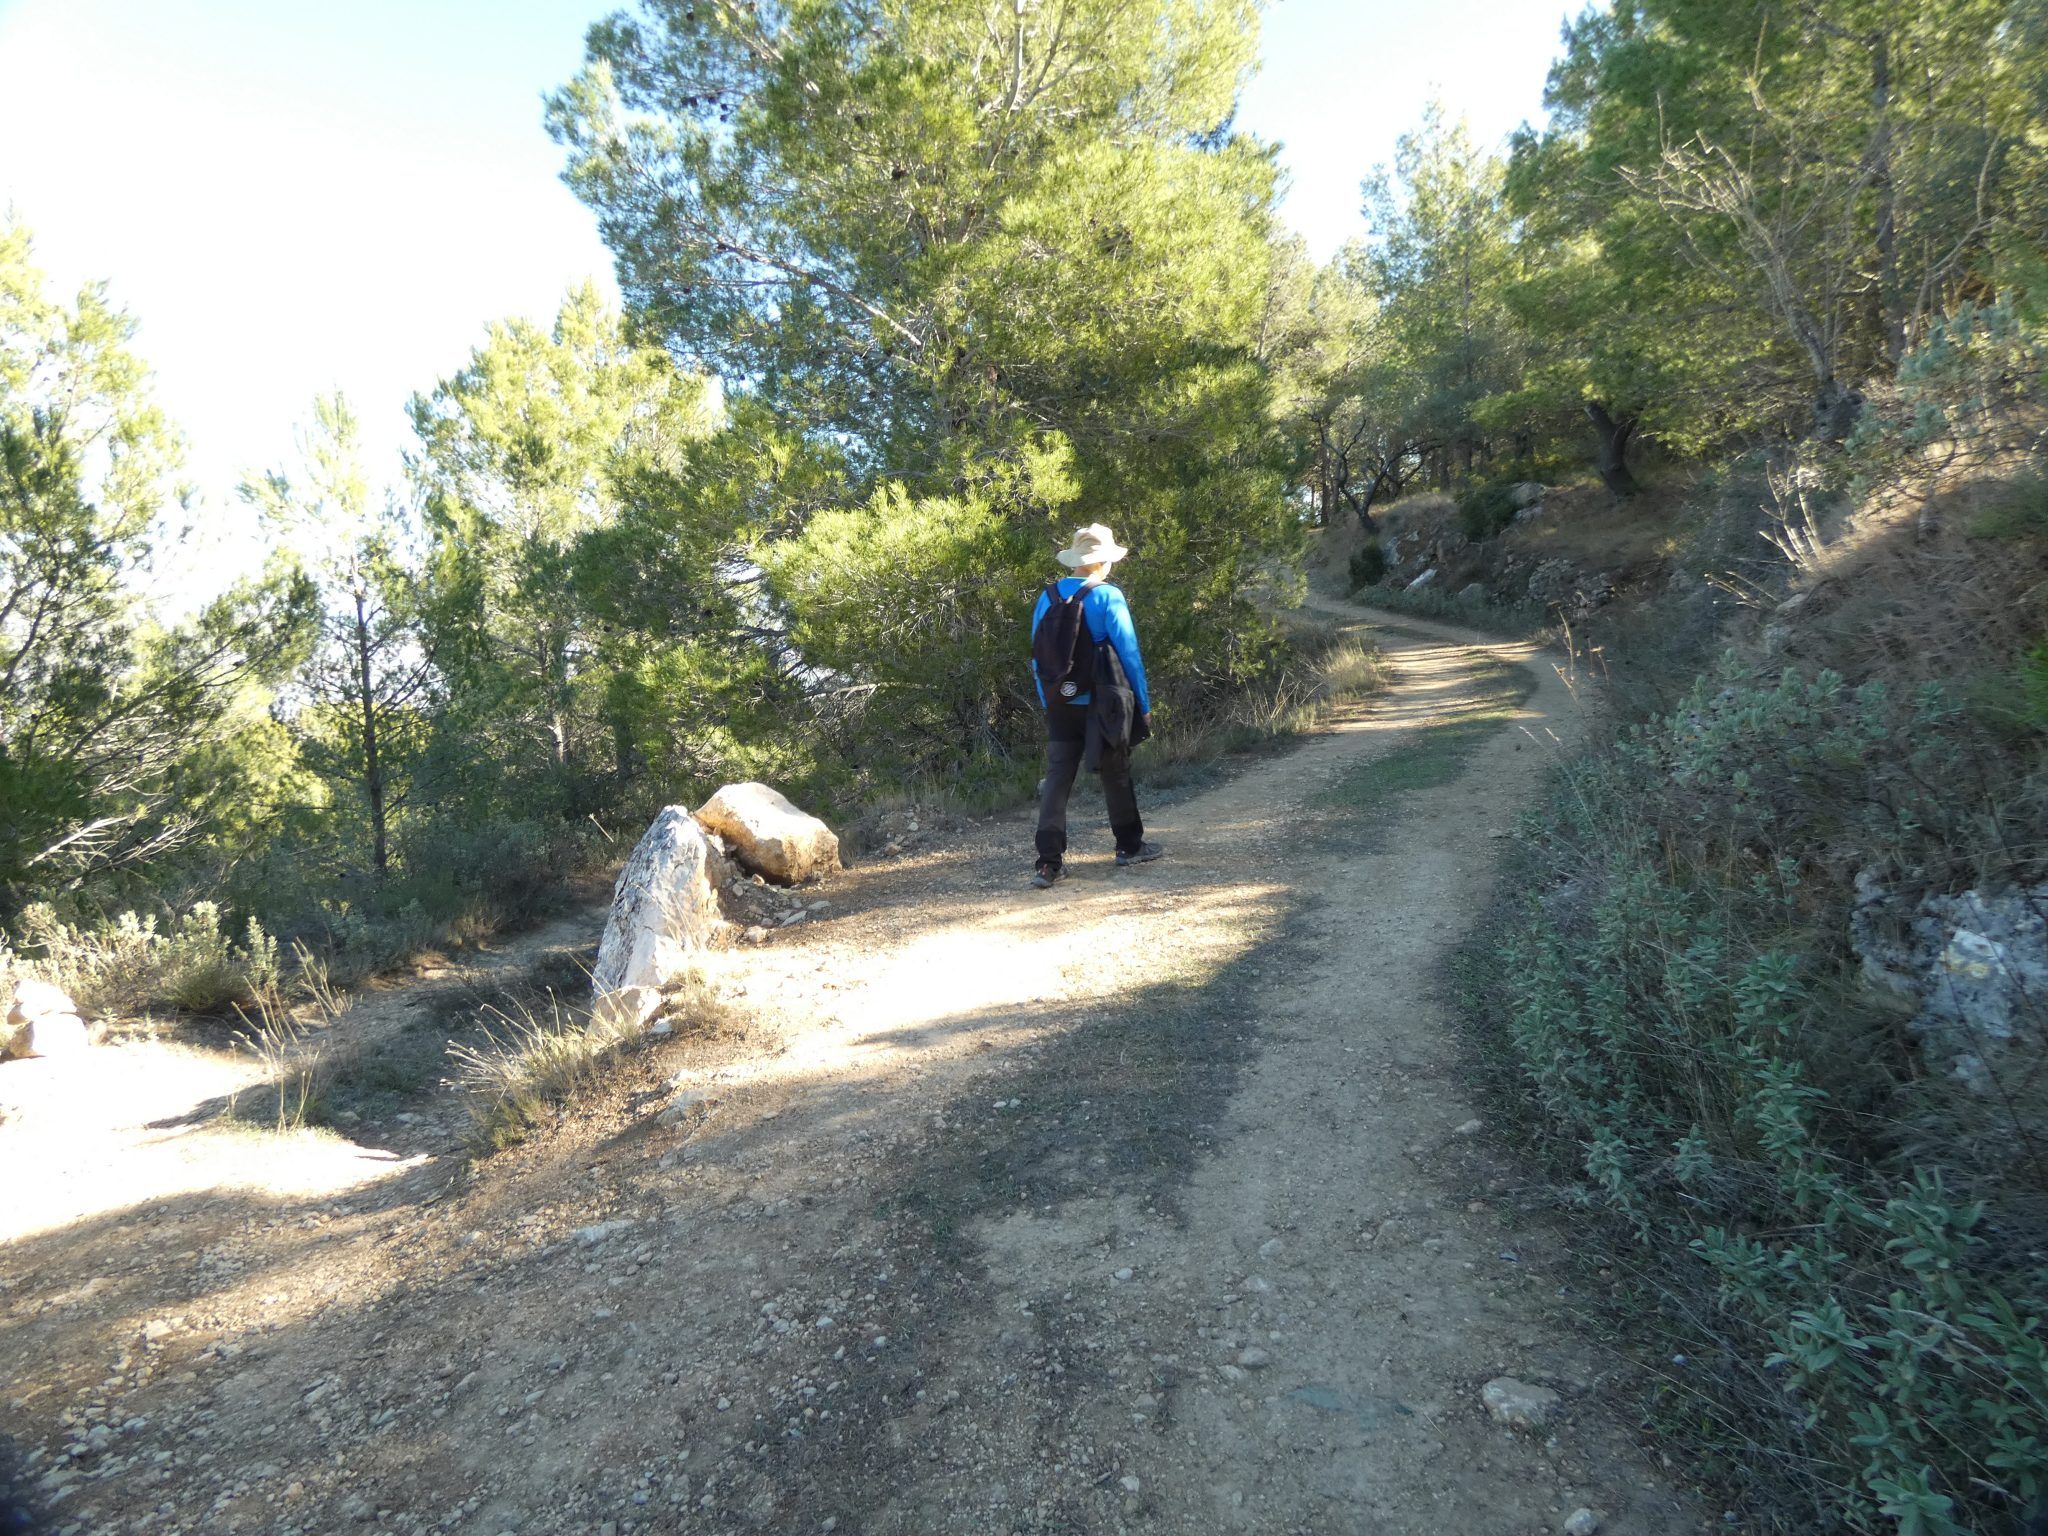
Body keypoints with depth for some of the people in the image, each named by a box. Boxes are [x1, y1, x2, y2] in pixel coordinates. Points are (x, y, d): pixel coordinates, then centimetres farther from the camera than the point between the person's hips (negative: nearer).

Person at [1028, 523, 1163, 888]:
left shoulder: (1048, 597, 3)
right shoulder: (1108, 596, -11)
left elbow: (1038, 656, 6)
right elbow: (1129, 653, -11)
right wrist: (1144, 704, -3)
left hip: (1060, 705, 3)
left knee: (1056, 778, 3)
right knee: (1116, 775, 13)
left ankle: (1049, 862, -2)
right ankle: (1130, 847, 27)